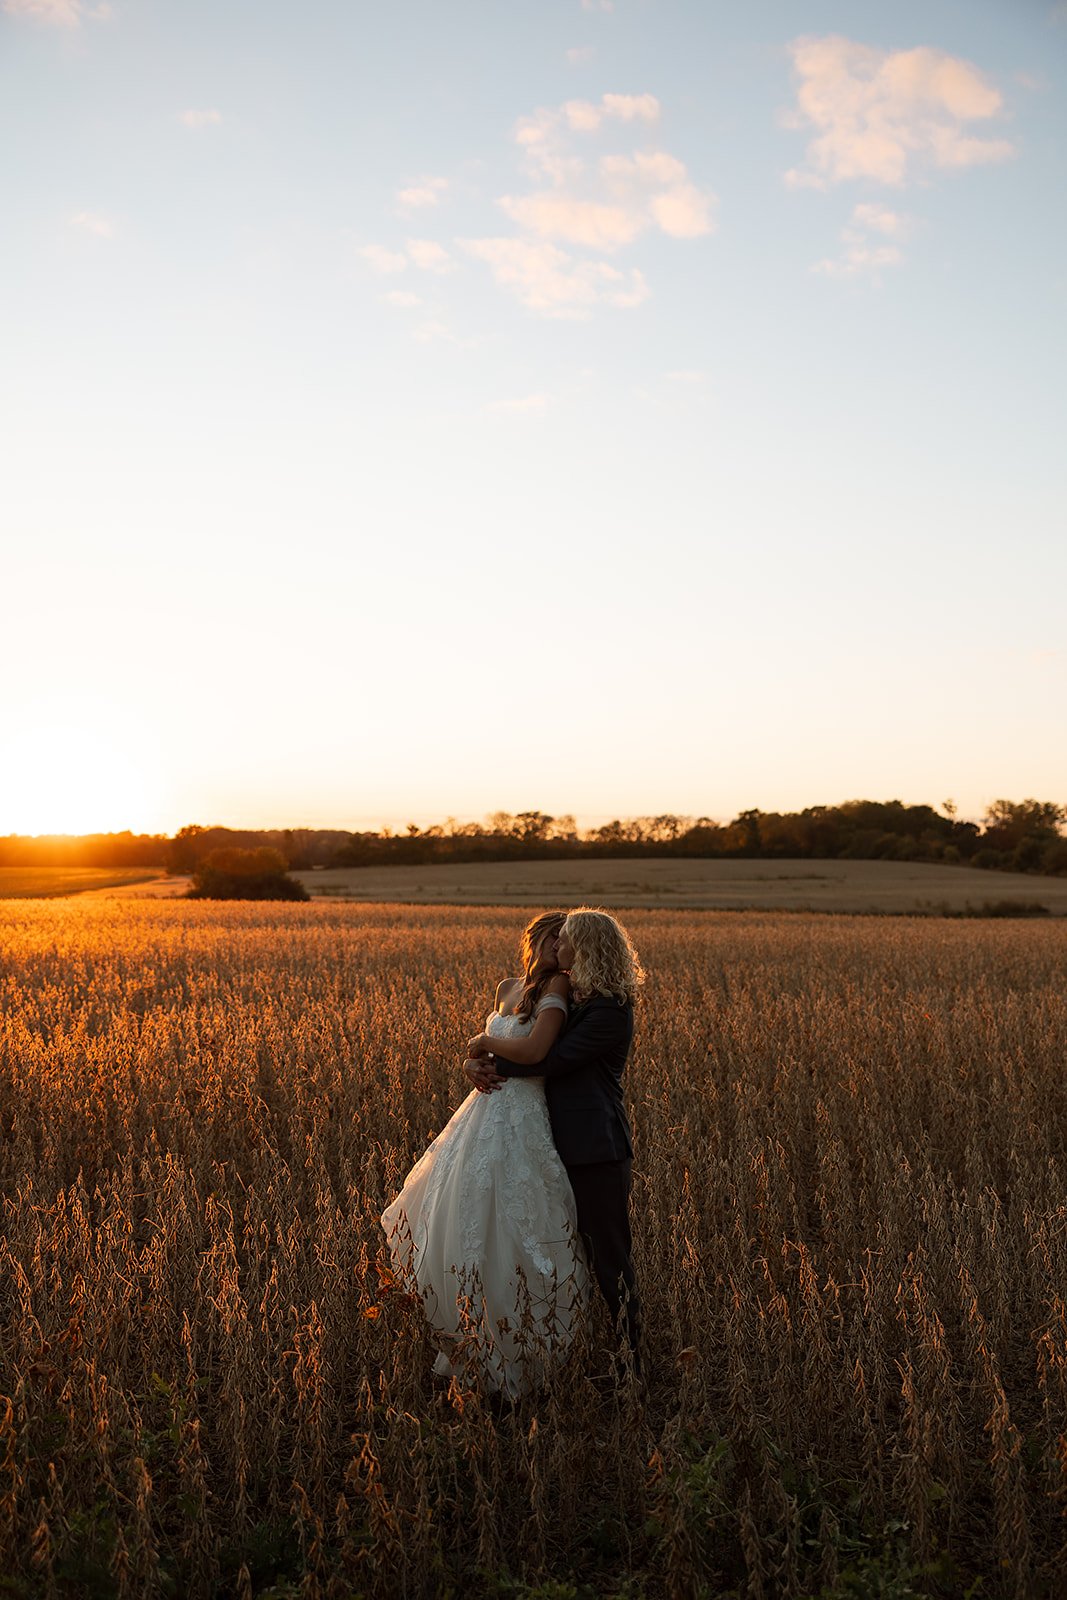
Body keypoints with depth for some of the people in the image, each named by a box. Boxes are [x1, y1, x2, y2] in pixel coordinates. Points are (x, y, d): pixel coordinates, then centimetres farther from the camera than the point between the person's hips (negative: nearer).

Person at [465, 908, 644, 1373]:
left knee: (610, 1259, -1)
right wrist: (477, 1061, -8)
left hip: (598, 1153, -9)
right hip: (568, 1147, 9)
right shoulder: (570, 998, 14)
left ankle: (629, 1366, 10)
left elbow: (552, 1060, -20)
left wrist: (486, 1046, -11)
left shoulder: (609, 1010, -14)